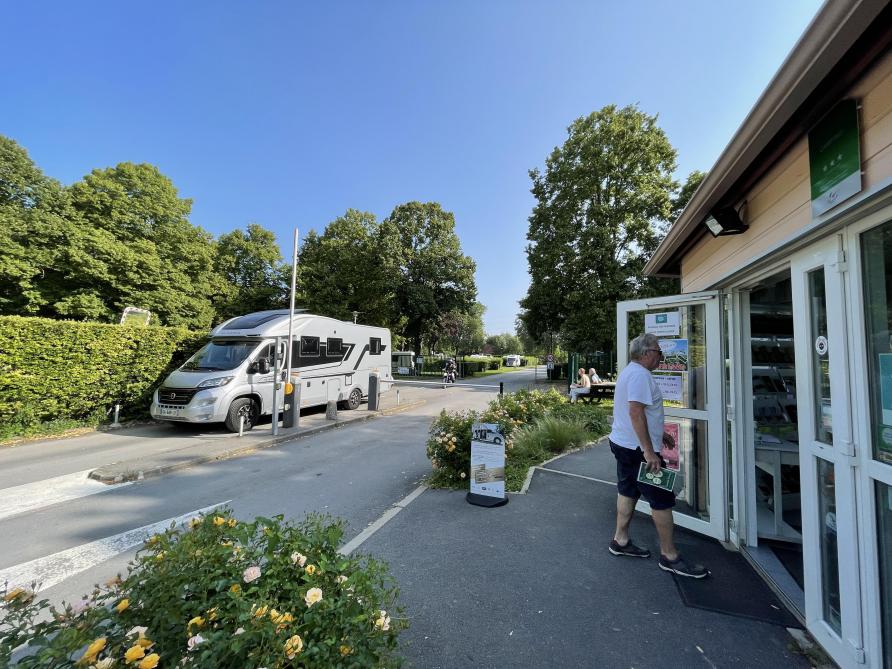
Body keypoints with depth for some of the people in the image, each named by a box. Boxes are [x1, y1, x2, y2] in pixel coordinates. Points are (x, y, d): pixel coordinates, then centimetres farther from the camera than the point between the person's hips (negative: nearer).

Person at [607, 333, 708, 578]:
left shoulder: (629, 371, 14)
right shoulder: (640, 374, -19)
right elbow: (636, 412, -27)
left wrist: (658, 433, 27)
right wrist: (649, 451, -26)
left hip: (622, 444, 10)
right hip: (638, 449, -10)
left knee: (628, 491, 18)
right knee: (662, 500, 1)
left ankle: (620, 541, 29)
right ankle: (670, 556, 13)